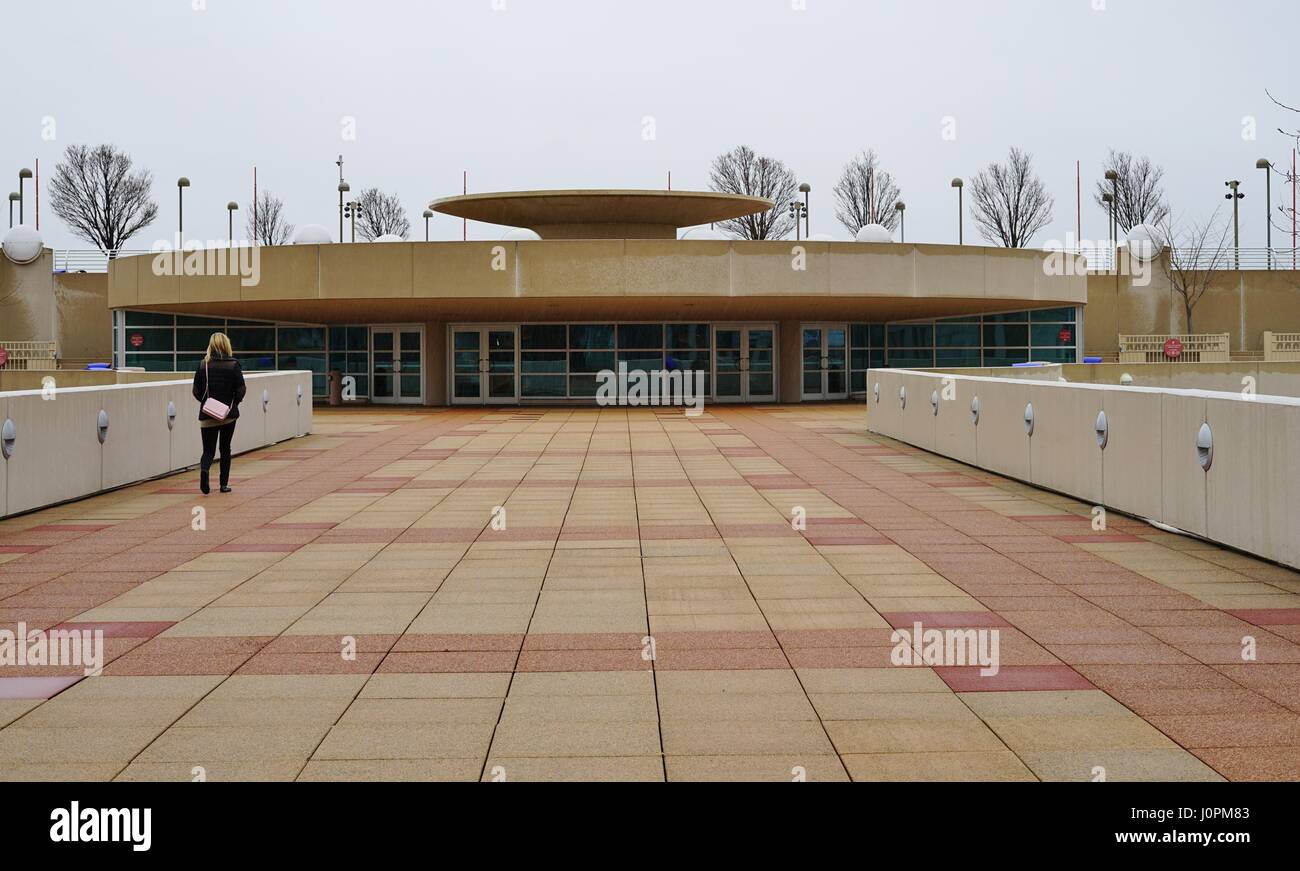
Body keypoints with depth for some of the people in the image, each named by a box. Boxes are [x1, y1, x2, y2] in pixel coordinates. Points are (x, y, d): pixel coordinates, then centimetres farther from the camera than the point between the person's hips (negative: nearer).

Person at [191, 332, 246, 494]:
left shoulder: (203, 365, -3)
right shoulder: (233, 365, -7)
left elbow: (196, 391, -1)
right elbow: (241, 391, -8)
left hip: (207, 414, 0)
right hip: (229, 414, 0)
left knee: (208, 450, 4)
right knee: (225, 449, 14)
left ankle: (204, 469, -26)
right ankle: (224, 484, 16)